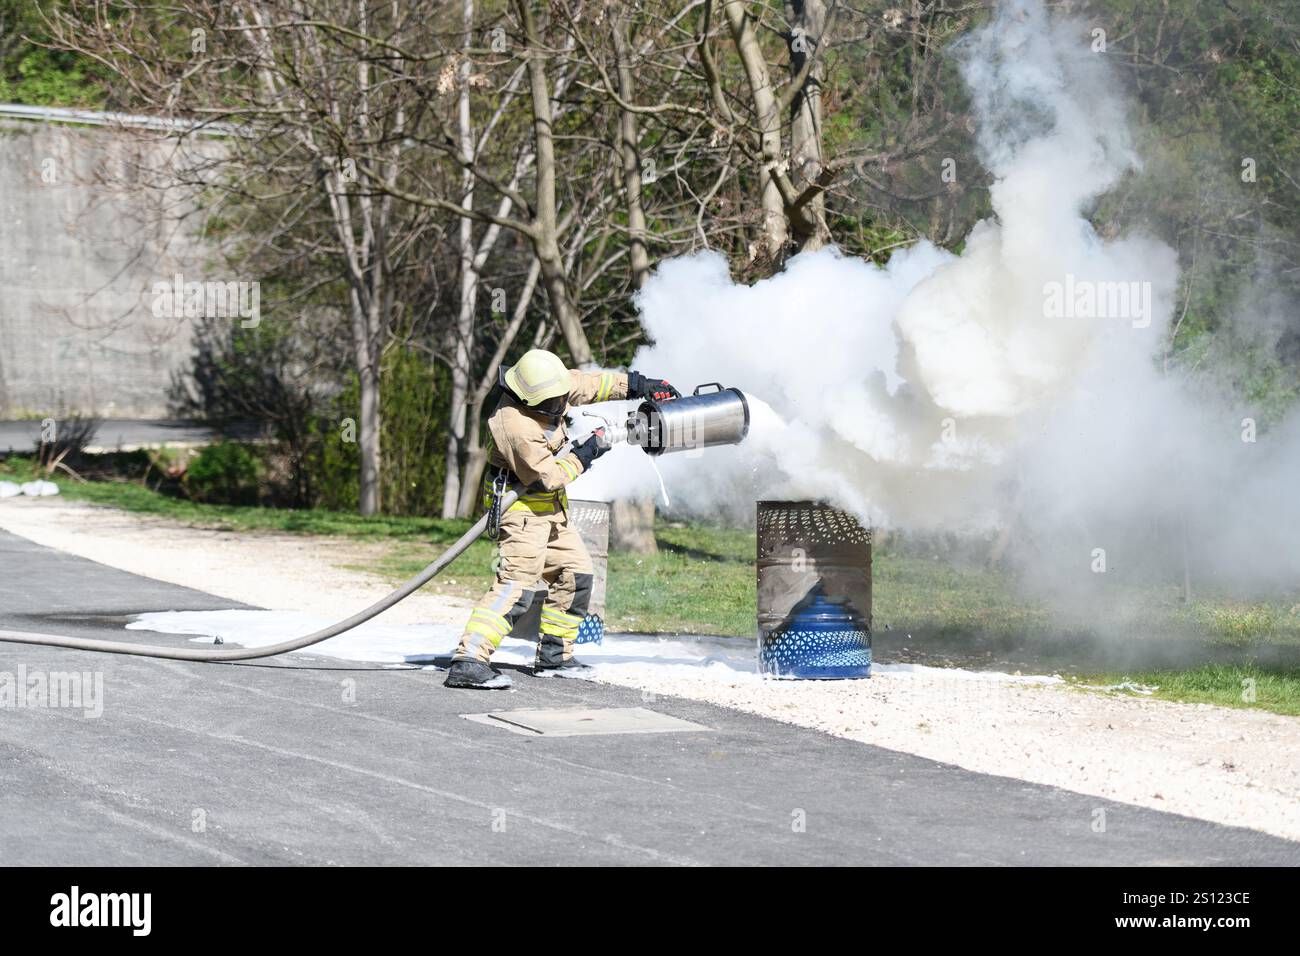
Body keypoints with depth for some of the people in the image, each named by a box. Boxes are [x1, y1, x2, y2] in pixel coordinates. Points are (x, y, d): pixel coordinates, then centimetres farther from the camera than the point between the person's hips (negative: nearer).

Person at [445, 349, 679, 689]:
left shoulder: (548, 387, -4)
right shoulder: (517, 426, -30)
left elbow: (587, 383, 12)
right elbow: (547, 477, -25)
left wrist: (637, 384, 12)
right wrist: (585, 455, -15)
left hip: (550, 508, 10)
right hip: (523, 509, -10)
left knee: (575, 576, 15)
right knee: (517, 585, -21)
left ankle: (553, 657, 24)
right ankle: (468, 662, -30)